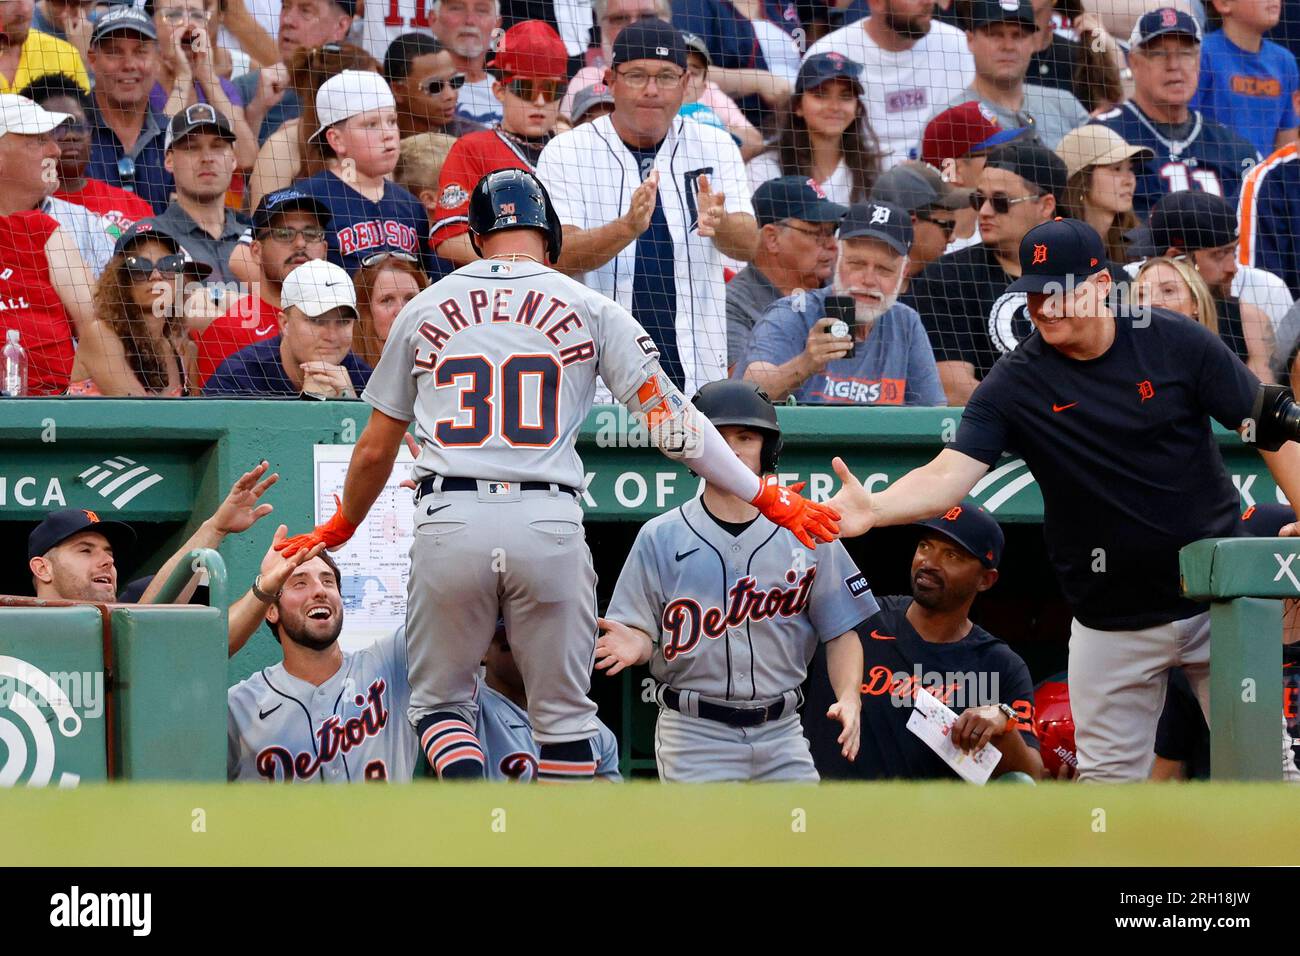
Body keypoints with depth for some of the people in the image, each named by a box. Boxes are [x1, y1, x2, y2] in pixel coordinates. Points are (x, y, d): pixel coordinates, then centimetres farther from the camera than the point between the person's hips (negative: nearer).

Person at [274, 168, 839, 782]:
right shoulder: (589, 309, 9)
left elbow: (374, 450, 19)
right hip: (549, 524, -1)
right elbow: (671, 421, 3)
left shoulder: (424, 310, 14)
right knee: (562, 713, 13)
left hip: (448, 523, 1)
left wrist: (339, 530, 37)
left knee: (439, 702, 13)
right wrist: (766, 497, 9)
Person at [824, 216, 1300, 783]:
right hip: (1112, 622, 0)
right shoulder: (1016, 384, -8)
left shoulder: (1176, 344, -7)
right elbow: (952, 472, -19)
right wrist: (874, 509, -38)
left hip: (1216, 601, 0)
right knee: (1107, 776, 1)